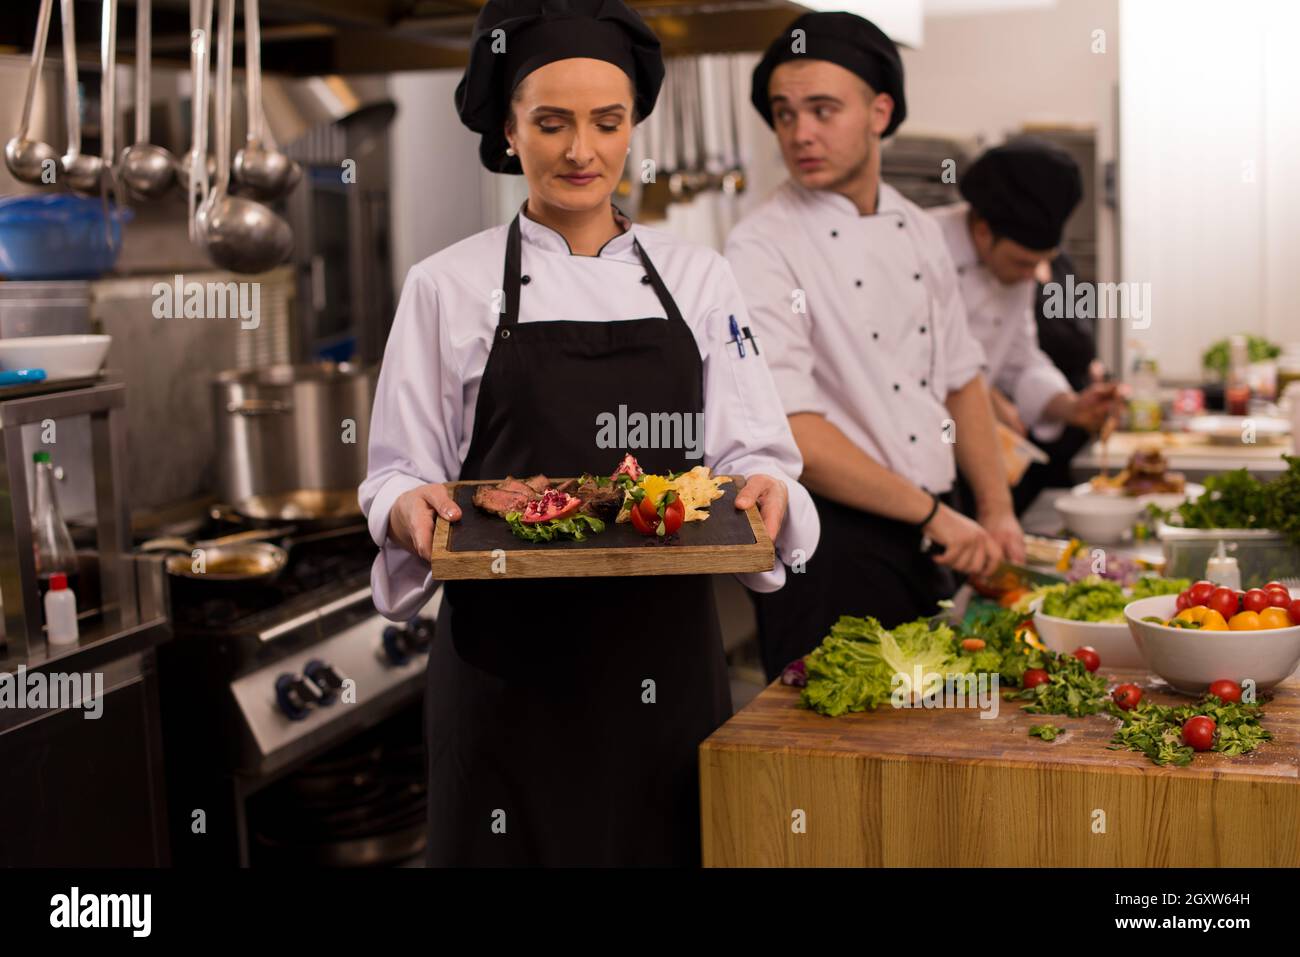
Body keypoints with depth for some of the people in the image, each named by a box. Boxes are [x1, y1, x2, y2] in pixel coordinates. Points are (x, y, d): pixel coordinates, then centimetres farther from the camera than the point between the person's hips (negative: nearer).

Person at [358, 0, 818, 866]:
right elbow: (398, 478, 2)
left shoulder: (698, 278, 7)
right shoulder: (447, 286, 1)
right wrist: (412, 510, -19)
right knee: (520, 844, 6)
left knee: (669, 843, 9)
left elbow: (755, 454, 5)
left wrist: (763, 490, -16)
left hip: (664, 654, 2)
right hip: (509, 660, -2)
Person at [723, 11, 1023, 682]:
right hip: (830, 546, -7)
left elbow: (961, 380, 18)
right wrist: (936, 514, -17)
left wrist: (995, 514, 9)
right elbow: (788, 435, -23)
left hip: (925, 545, 7)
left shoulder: (918, 231, 9)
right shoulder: (762, 249, -14)